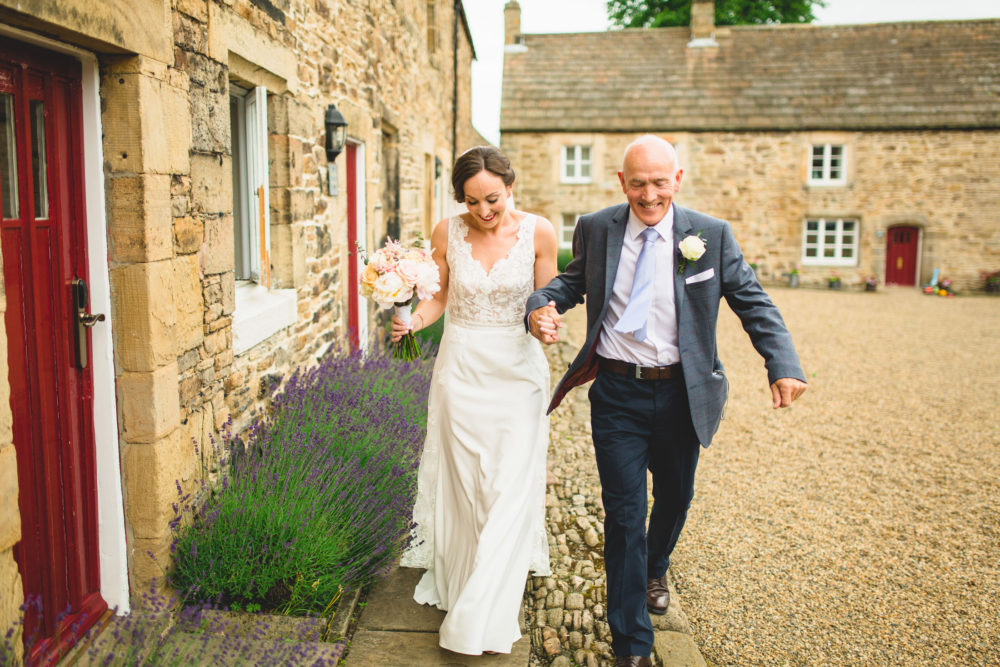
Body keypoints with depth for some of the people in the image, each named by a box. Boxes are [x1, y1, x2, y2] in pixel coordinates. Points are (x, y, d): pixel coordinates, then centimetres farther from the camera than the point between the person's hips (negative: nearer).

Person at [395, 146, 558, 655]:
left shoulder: (538, 232, -7)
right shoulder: (447, 234, -4)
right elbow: (439, 297, 5)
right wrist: (411, 322, -14)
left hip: (517, 369, -1)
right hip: (461, 367, 1)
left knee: (509, 487, -3)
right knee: (462, 483, 10)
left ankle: (484, 617, 7)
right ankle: (458, 577, 32)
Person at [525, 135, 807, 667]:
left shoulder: (712, 235, -5)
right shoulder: (595, 229, -2)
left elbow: (752, 301, -4)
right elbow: (573, 280, 11)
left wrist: (784, 364, -19)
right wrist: (542, 305, -12)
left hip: (681, 393, 2)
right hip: (617, 394, -1)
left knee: (675, 497, 21)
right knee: (624, 513, 1)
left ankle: (654, 572, 56)